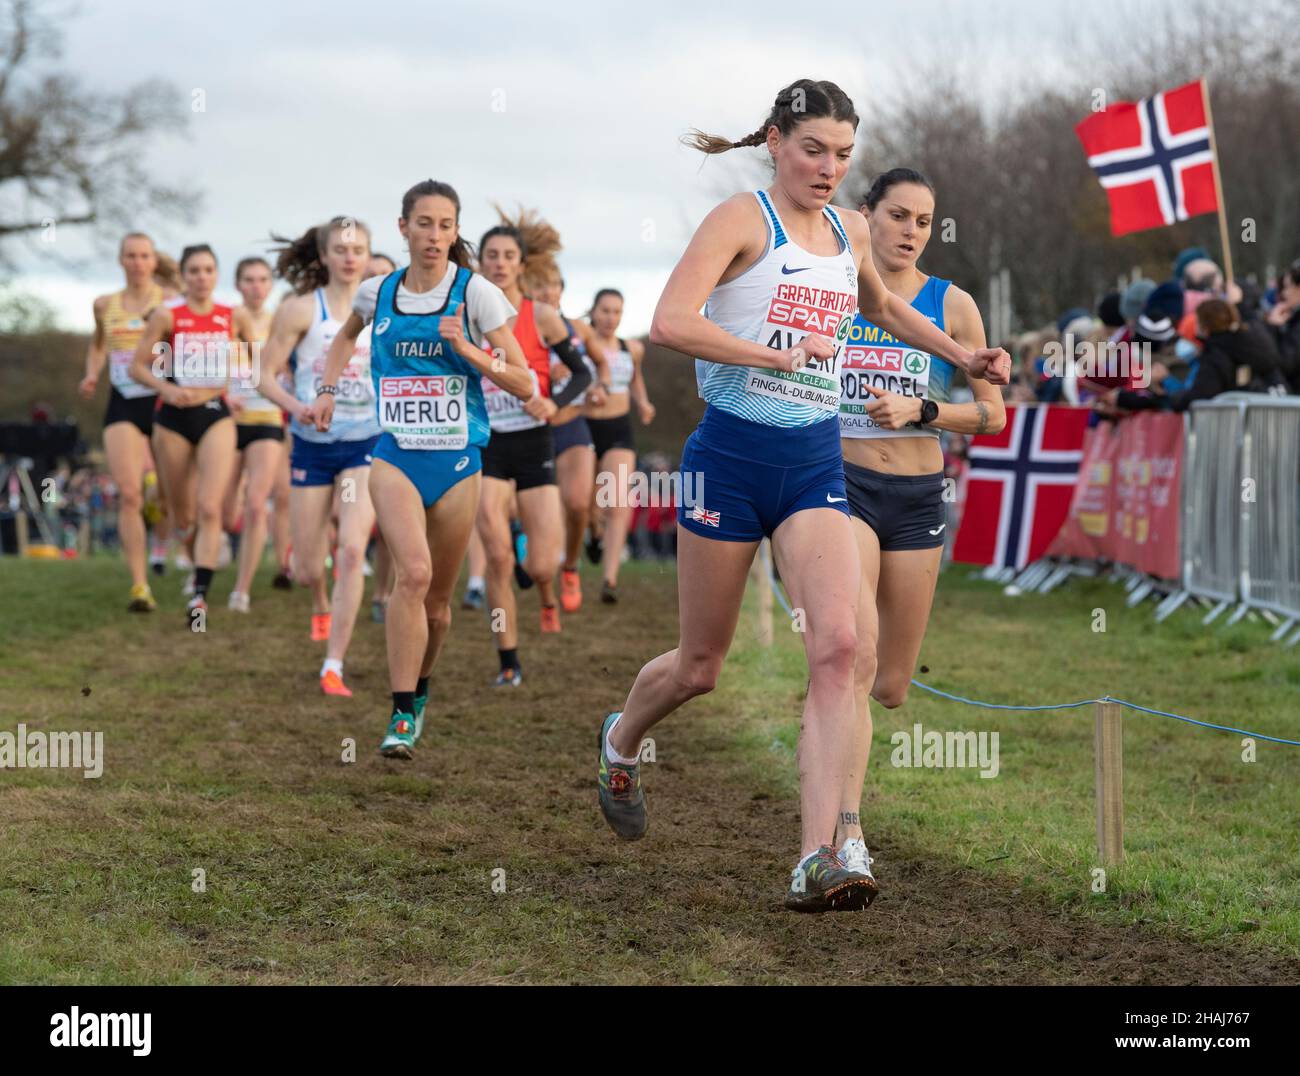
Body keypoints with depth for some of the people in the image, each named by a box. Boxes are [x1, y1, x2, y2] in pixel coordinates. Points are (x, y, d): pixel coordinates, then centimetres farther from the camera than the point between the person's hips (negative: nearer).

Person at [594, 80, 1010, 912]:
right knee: (700, 666, 8)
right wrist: (779, 354, -19)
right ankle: (621, 742, 43)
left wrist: (962, 356, 26)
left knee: (838, 646, -16)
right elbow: (671, 322, -23)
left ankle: (818, 862, -18)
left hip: (815, 464, 4)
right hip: (732, 455, -4)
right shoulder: (743, 218, -9)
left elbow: (882, 306, 34)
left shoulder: (850, 231, 11)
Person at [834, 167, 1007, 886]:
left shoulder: (951, 305, 3)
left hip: (917, 497, 2)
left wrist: (920, 409, -12)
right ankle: (847, 834, -24)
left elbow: (992, 411, 3)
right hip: (841, 485, -2)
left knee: (890, 687, 9)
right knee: (857, 656, -23)